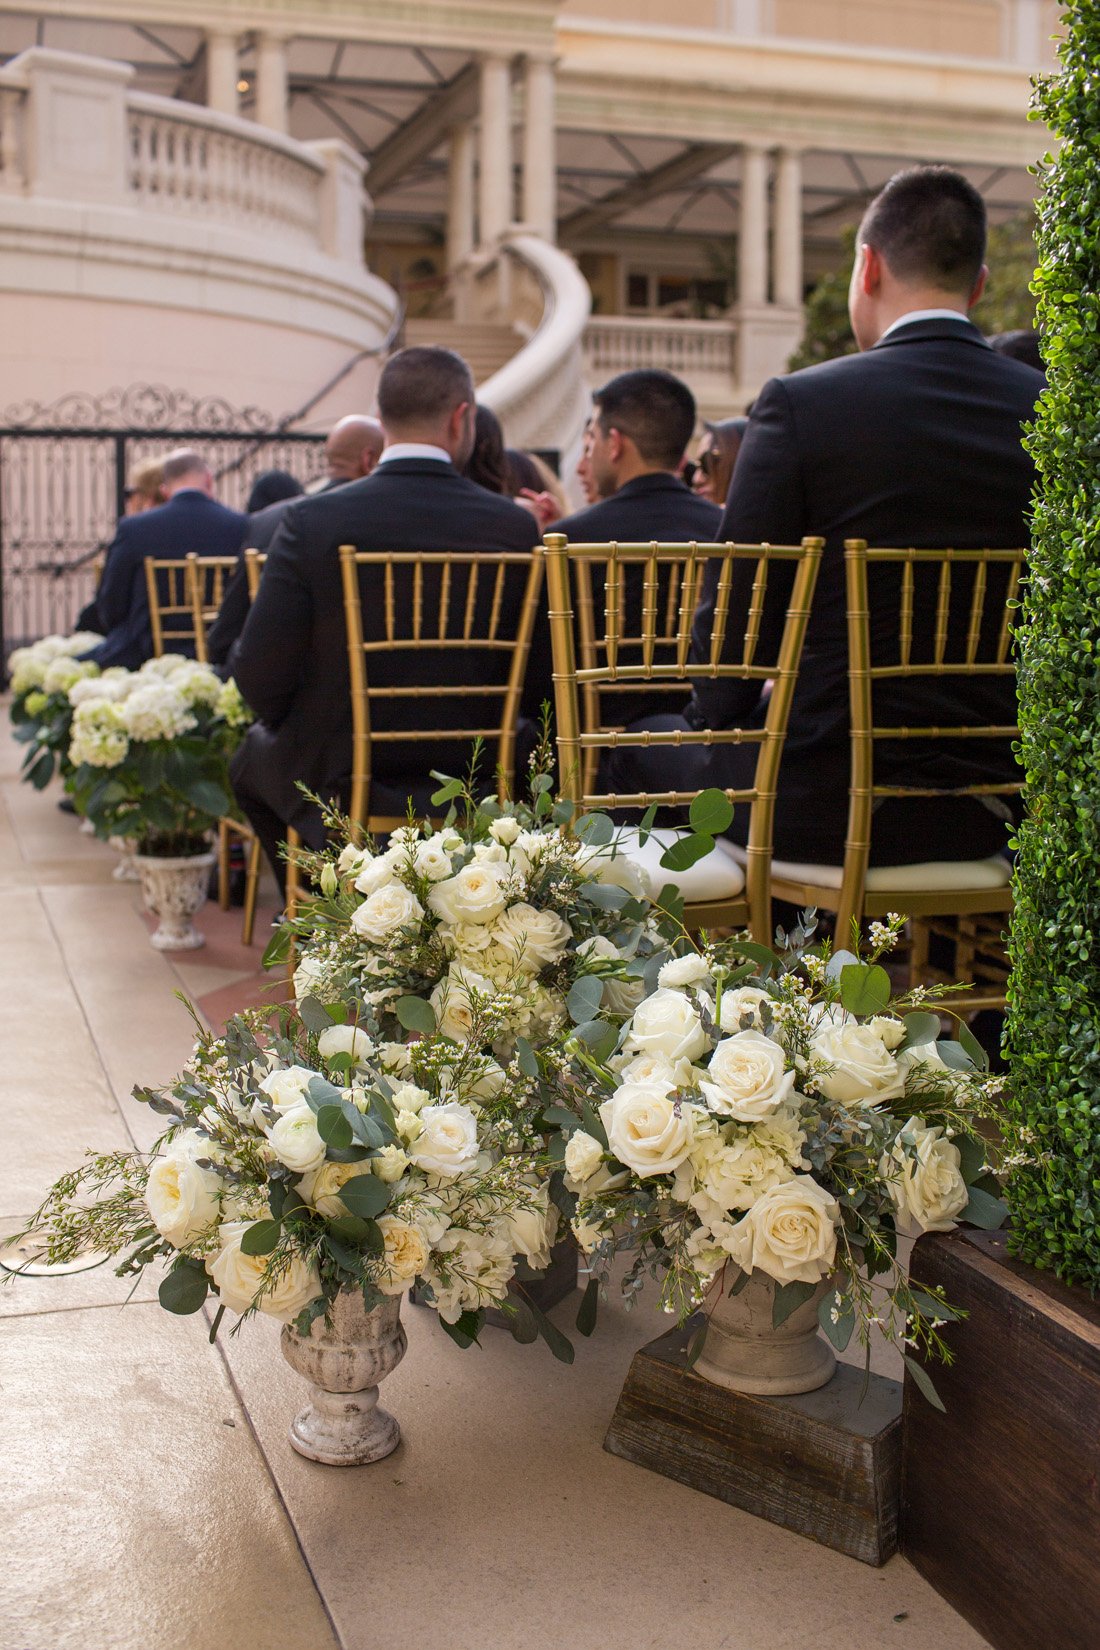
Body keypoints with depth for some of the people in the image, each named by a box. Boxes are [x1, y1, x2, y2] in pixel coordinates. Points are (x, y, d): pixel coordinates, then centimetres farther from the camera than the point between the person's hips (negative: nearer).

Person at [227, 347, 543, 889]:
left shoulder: (311, 520, -14)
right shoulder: (514, 527, -10)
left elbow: (258, 672, -14)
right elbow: (537, 682, -6)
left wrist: (293, 725, 8)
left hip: (335, 782, -2)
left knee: (253, 756, 31)